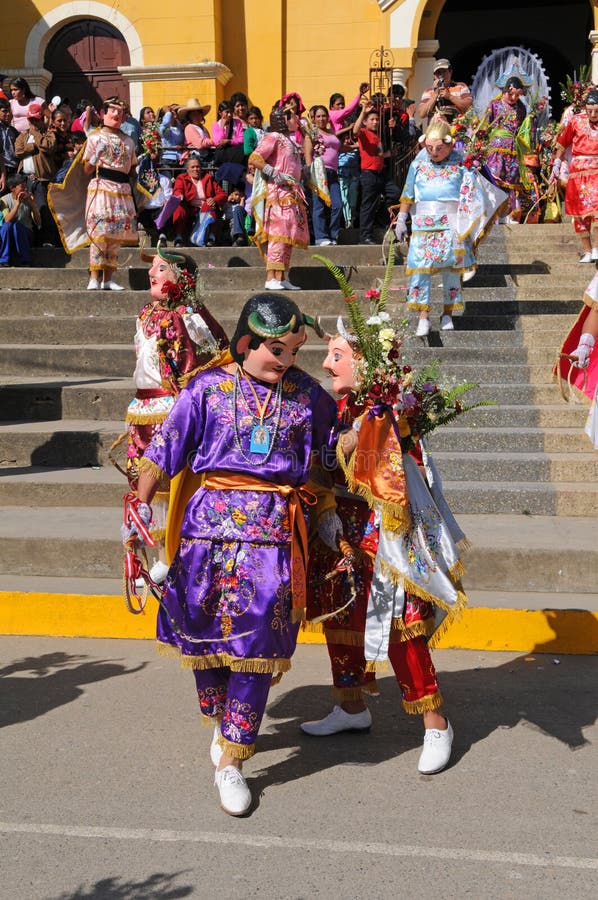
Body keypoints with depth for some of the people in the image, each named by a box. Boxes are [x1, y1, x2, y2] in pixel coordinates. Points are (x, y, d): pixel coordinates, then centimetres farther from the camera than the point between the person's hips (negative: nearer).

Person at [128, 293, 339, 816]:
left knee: (257, 642, -4)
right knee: (205, 631, 10)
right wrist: (143, 506, -2)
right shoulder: (209, 387, 1)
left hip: (273, 529, 0)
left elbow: (335, 445, 21)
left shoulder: (306, 393, 6)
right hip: (210, 521, 0)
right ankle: (222, 721, 37)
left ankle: (231, 761, 6)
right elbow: (165, 452, 2)